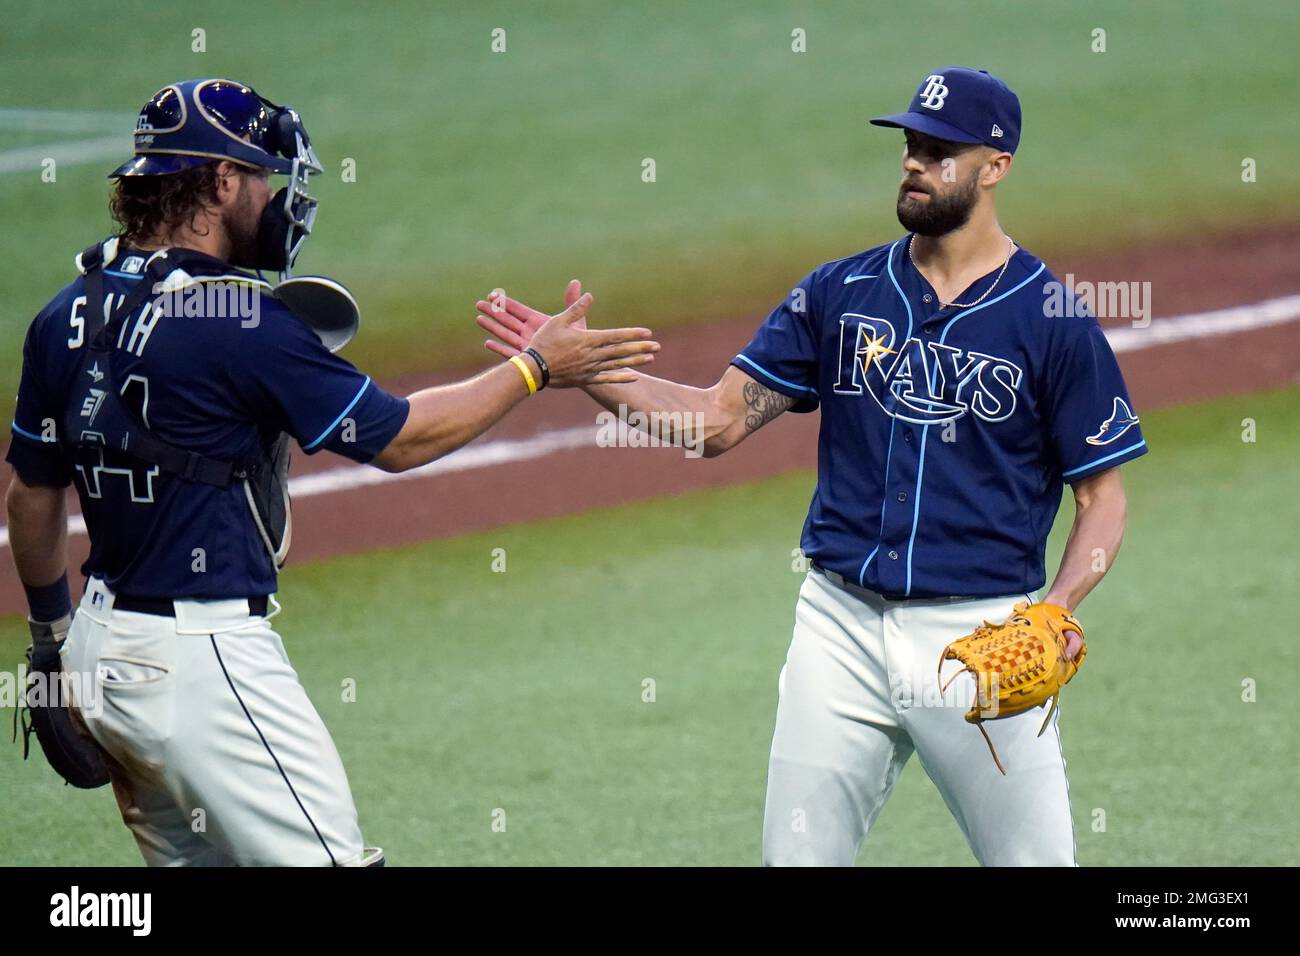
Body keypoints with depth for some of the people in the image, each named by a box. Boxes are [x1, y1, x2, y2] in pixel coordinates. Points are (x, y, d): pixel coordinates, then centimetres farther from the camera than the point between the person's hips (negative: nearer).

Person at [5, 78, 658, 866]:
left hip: (99, 645, 9)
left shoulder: (65, 318, 7)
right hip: (204, 655, -9)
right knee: (327, 858, -5)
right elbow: (397, 439, -10)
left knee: (198, 859, 17)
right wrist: (536, 368, 0)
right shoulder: (242, 321, -16)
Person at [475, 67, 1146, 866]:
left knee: (1036, 858, -2)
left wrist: (1054, 612, -19)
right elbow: (719, 419, 6)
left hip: (981, 634, -3)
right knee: (795, 856, 7)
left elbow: (1103, 498, -2)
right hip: (844, 626, 4)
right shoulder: (842, 292, 7)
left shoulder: (1053, 320, -4)